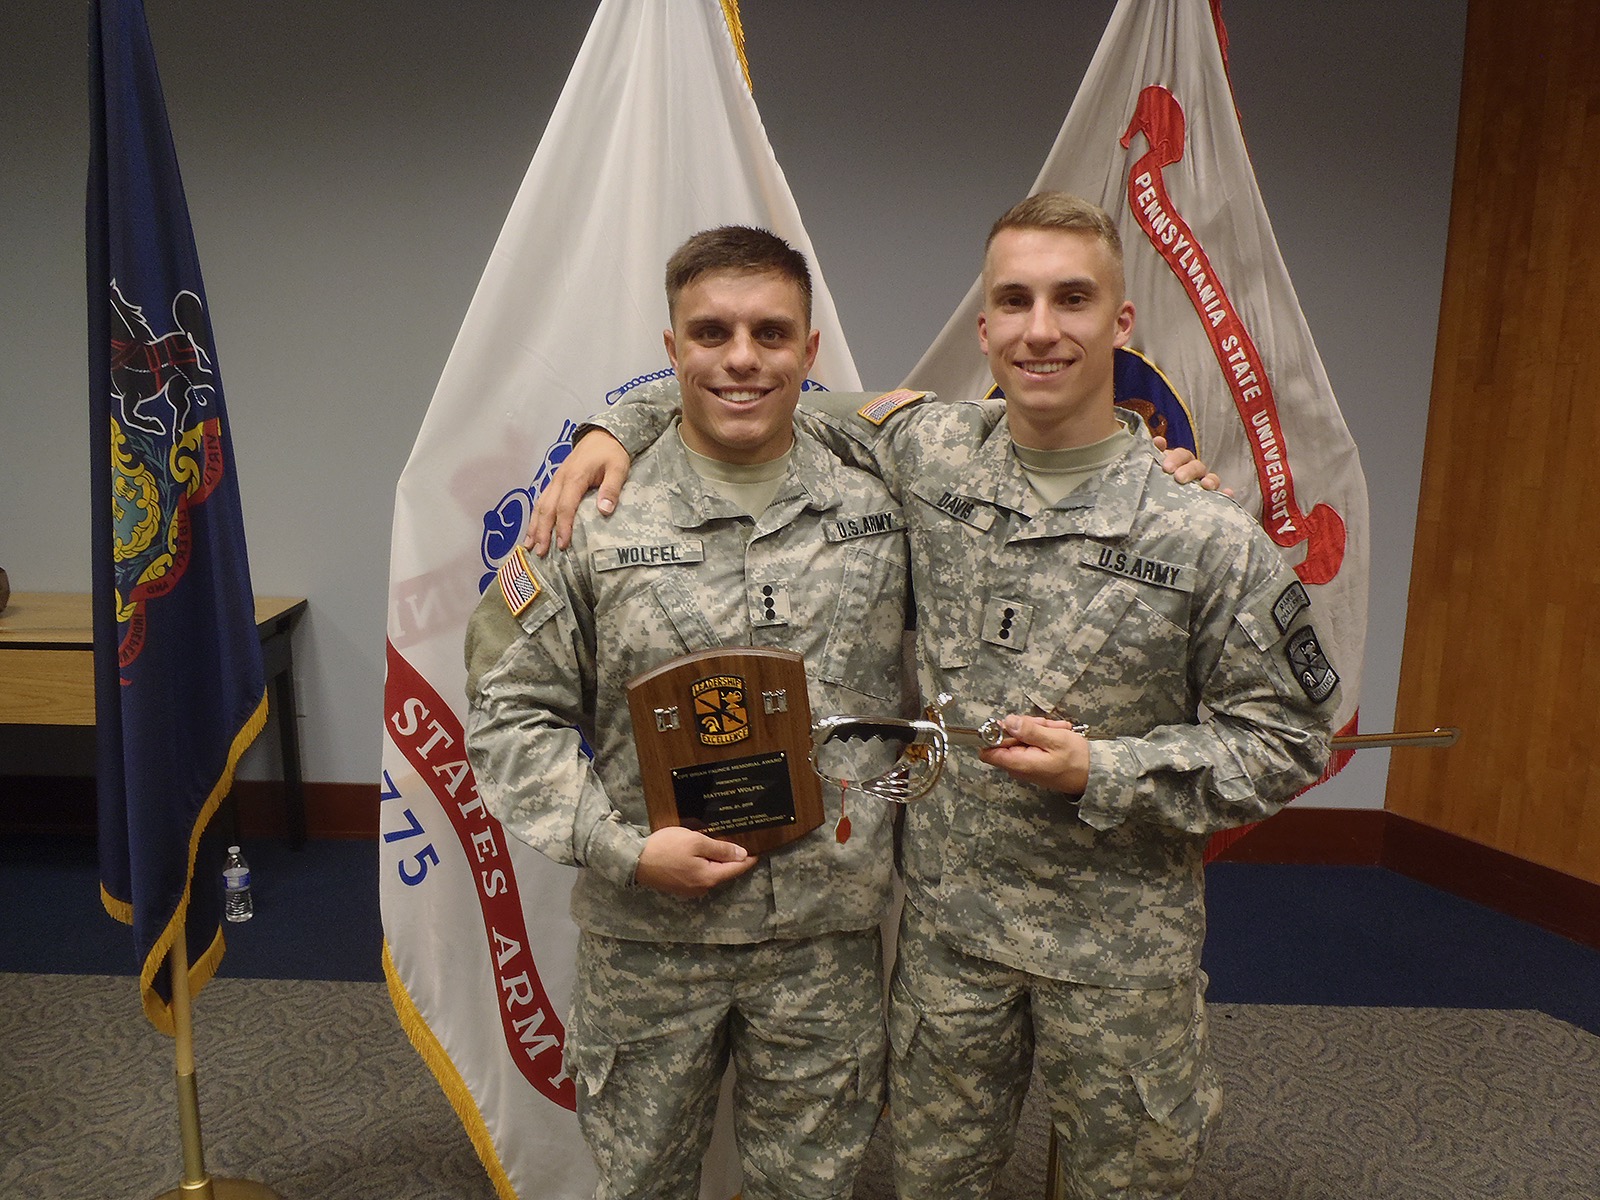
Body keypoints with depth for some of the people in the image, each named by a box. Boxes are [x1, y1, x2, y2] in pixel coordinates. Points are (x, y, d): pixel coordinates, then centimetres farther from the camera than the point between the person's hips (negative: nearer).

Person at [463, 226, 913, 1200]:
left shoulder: (878, 514, -2)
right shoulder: (593, 518, -8)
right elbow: (510, 710, -5)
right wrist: (621, 849, -14)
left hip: (829, 937, 1)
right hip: (646, 937, -1)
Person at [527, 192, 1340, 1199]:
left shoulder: (1211, 535, -14)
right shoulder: (931, 456, -5)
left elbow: (1287, 740, -7)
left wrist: (1099, 771, -19)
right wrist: (621, 427, -6)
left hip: (1120, 943, -2)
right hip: (947, 921, 3)